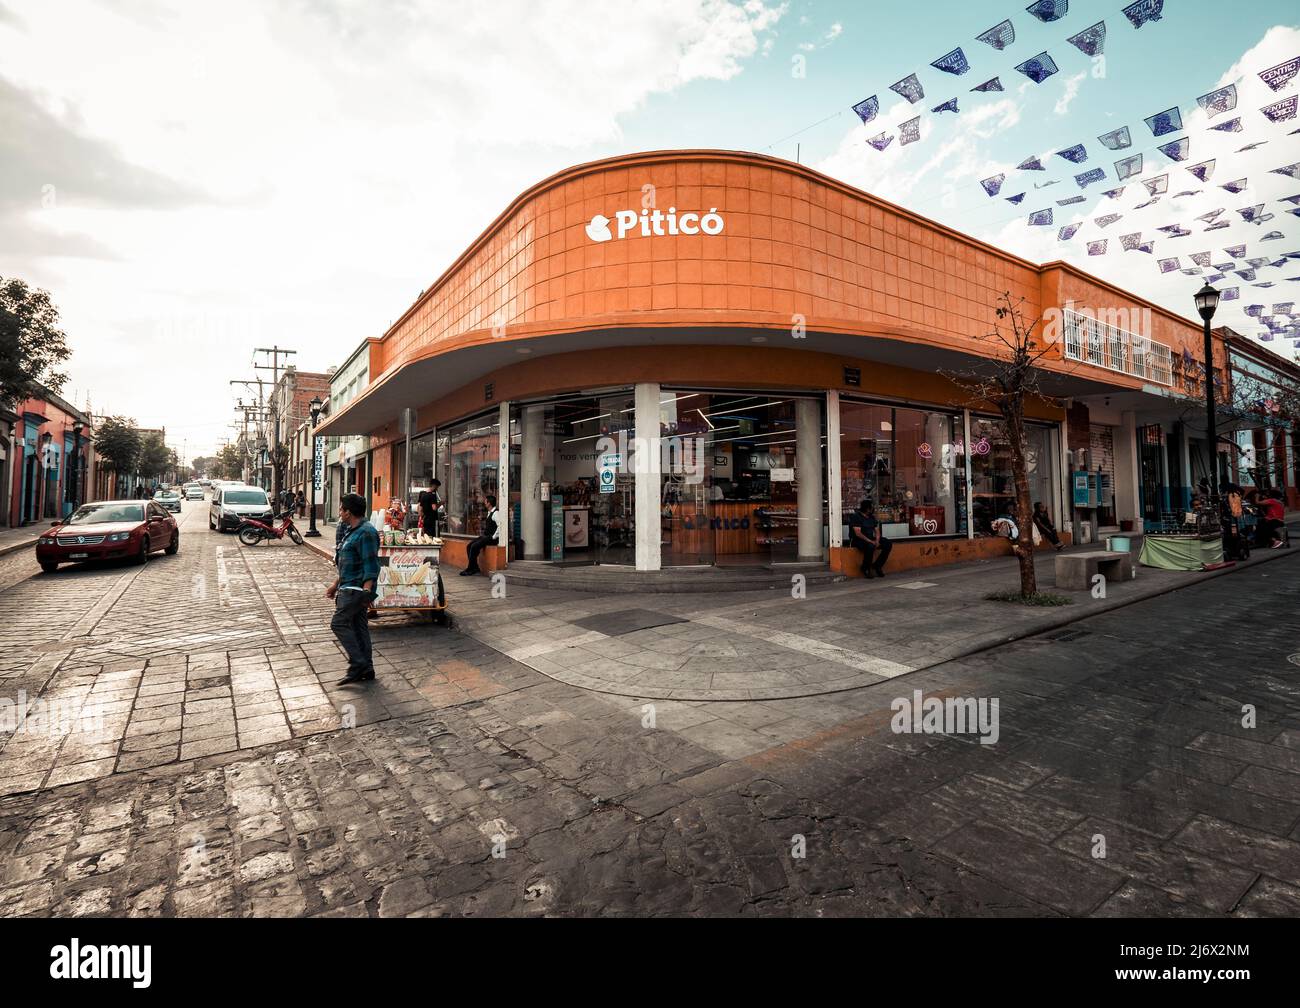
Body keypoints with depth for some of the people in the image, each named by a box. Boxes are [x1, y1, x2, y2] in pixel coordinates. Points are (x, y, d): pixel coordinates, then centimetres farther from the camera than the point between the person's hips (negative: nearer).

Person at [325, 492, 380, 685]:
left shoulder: (366, 532, -17)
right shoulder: (352, 531, 17)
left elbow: (371, 565, -22)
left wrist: (366, 591, -28)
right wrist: (335, 585, 26)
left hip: (356, 589, -10)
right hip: (350, 588, 10)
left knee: (339, 623, -9)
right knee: (358, 626, 10)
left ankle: (358, 664, -4)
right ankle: (366, 669, 15)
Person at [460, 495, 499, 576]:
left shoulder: (495, 513, -16)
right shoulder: (489, 513, 17)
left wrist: (493, 537, -21)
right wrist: (483, 535, 14)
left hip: (491, 538, -10)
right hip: (485, 536, 10)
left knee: (474, 546, -21)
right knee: (470, 545, -2)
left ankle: (470, 569, -10)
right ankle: (475, 568, -3)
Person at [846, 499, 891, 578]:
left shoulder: (872, 517, 12)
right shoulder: (856, 517, -12)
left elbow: (877, 531, 10)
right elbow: (858, 533, -21)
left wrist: (877, 541, -10)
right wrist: (870, 541, -26)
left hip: (871, 539, 8)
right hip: (858, 540, -8)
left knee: (888, 544, -9)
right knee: (870, 546, -38)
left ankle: (877, 566, -3)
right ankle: (865, 569, -17)